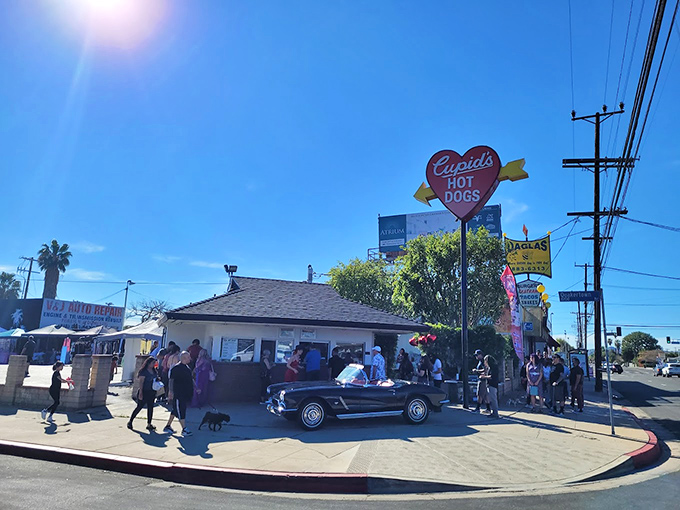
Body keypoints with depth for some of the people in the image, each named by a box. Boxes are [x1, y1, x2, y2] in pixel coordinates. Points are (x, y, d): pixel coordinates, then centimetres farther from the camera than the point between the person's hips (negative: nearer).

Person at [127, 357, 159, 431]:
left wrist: (158, 380, -2)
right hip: (144, 392, -6)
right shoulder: (143, 371, -11)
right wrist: (140, 393, -17)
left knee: (150, 407, 7)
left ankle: (149, 424, 13)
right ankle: (130, 421, 19)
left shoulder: (154, 371, 10)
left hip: (152, 392, 6)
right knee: (139, 407, 2)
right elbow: (141, 382, -13)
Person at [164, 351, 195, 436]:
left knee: (175, 411, 17)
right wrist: (170, 391, -20)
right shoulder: (176, 368, -13)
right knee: (181, 411, -6)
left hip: (185, 393, 9)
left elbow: (191, 379, 22)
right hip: (178, 394, -9)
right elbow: (171, 380, -15)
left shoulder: (187, 368, 14)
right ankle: (184, 429, -4)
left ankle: (168, 426, 29)